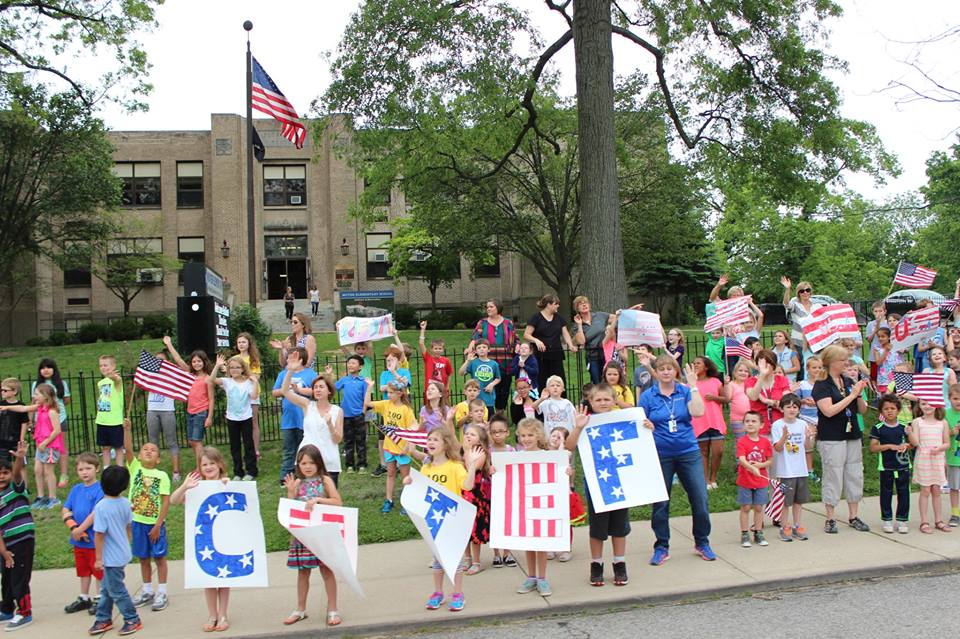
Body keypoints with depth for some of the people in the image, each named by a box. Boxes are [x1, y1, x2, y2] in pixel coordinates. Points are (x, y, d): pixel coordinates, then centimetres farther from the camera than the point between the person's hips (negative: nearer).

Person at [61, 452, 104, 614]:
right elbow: (65, 511, 4)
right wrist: (73, 527, -12)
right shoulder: (76, 489, 6)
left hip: (95, 539, -7)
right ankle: (84, 599, 34)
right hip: (78, 540, 7)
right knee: (83, 570, 20)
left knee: (98, 571, 6)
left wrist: (80, 529, -17)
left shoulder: (100, 489, -15)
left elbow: (96, 513, -21)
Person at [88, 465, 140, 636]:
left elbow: (99, 534, -20)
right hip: (123, 553, 7)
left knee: (117, 590, 6)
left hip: (112, 557, -7)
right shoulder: (125, 503, -2)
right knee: (107, 588, 20)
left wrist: (99, 558, -12)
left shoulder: (101, 507, -22)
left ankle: (133, 620, 16)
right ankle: (104, 619, 30)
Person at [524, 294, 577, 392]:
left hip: (556, 355, 4)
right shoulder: (536, 317, -2)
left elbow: (565, 333, 11)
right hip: (541, 356, -4)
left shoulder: (559, 318, 14)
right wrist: (536, 340, -24)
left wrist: (570, 345, -7)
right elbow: (526, 335, -6)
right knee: (541, 384, -3)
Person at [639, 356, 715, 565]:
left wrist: (693, 385, -13)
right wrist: (646, 427, -21)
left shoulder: (685, 391, 2)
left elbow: (698, 412, -14)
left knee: (700, 499, 2)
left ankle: (702, 543, 21)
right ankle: (661, 547, 20)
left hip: (689, 453, 1)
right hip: (660, 456, -1)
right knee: (660, 503, 5)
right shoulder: (647, 396, 0)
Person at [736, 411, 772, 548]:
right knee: (745, 507, 5)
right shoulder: (742, 442, -11)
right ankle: (744, 535, 13)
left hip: (761, 481, 3)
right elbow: (742, 460, -24)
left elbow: (770, 460, 6)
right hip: (745, 481, -3)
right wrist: (753, 468, -40)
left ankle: (758, 534, 22)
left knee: (759, 507, 10)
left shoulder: (765, 442, -1)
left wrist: (761, 465, -14)